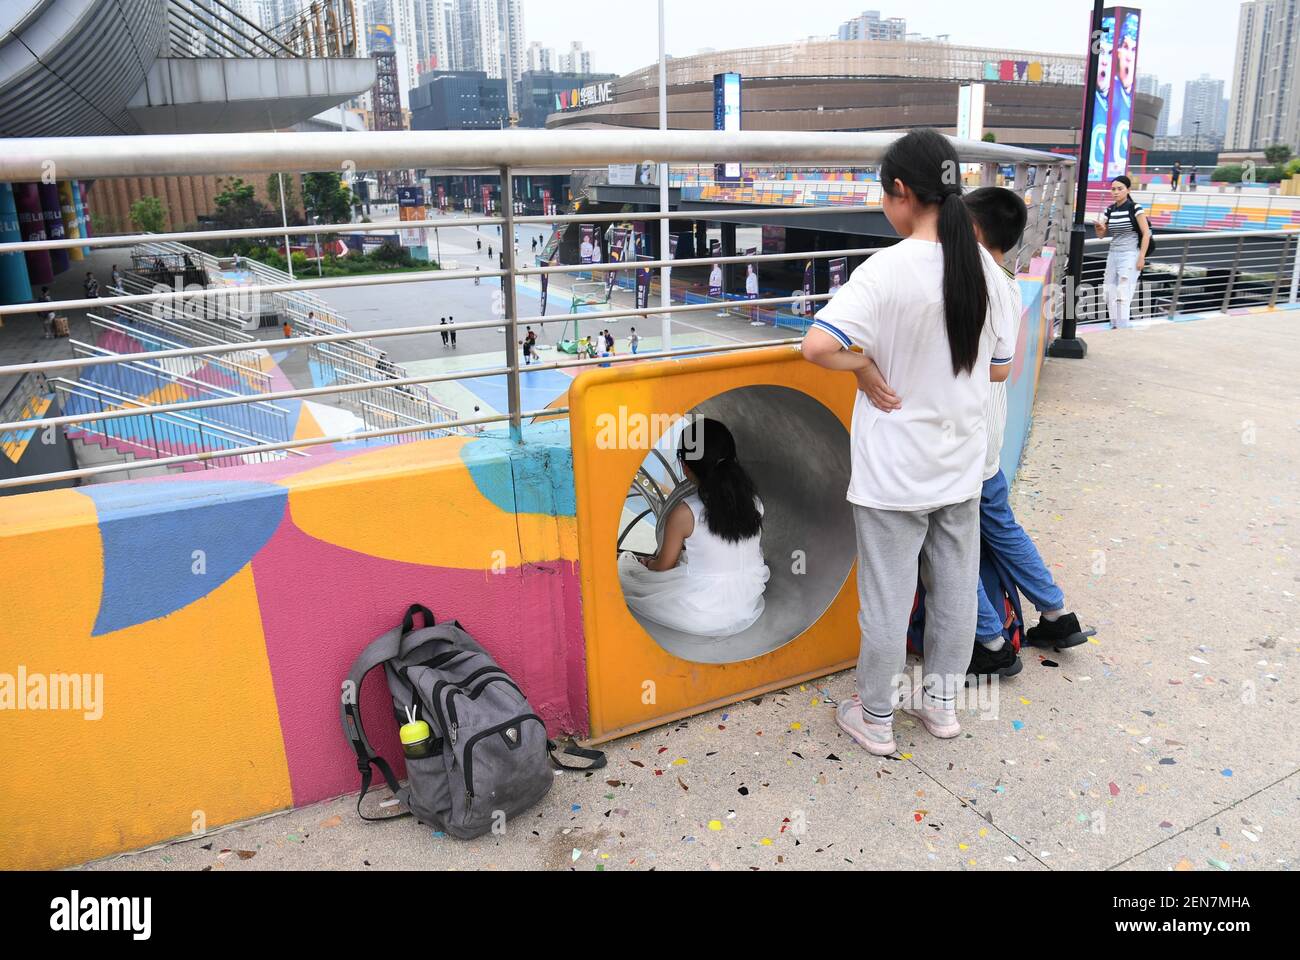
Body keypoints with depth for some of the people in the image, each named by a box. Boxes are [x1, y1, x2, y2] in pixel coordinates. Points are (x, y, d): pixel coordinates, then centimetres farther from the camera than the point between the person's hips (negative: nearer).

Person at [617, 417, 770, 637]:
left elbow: (663, 566, -5)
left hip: (702, 616, -5)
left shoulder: (684, 514, -20)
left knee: (624, 565, 12)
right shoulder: (753, 500, -6)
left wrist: (649, 562, 18)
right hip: (747, 608, 5)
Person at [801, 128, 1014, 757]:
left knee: (886, 600, 8)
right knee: (955, 589, 18)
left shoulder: (888, 269, -19)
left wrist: (866, 363, -14)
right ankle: (940, 702, 37)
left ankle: (875, 719, 25)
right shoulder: (985, 267, 0)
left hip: (894, 472, -6)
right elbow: (1000, 367, 8)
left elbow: (817, 346, -31)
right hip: (961, 464, 6)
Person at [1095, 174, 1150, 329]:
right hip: (1113, 254, 6)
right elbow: (1101, 234, 14)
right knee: (1110, 295, 5)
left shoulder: (1135, 208, -7)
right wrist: (1099, 227, -10)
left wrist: (1141, 257, -13)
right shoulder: (1109, 210, 8)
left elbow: (1146, 233, -7)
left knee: (1123, 295, -14)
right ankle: (1114, 327, 15)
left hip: (1130, 255, -6)